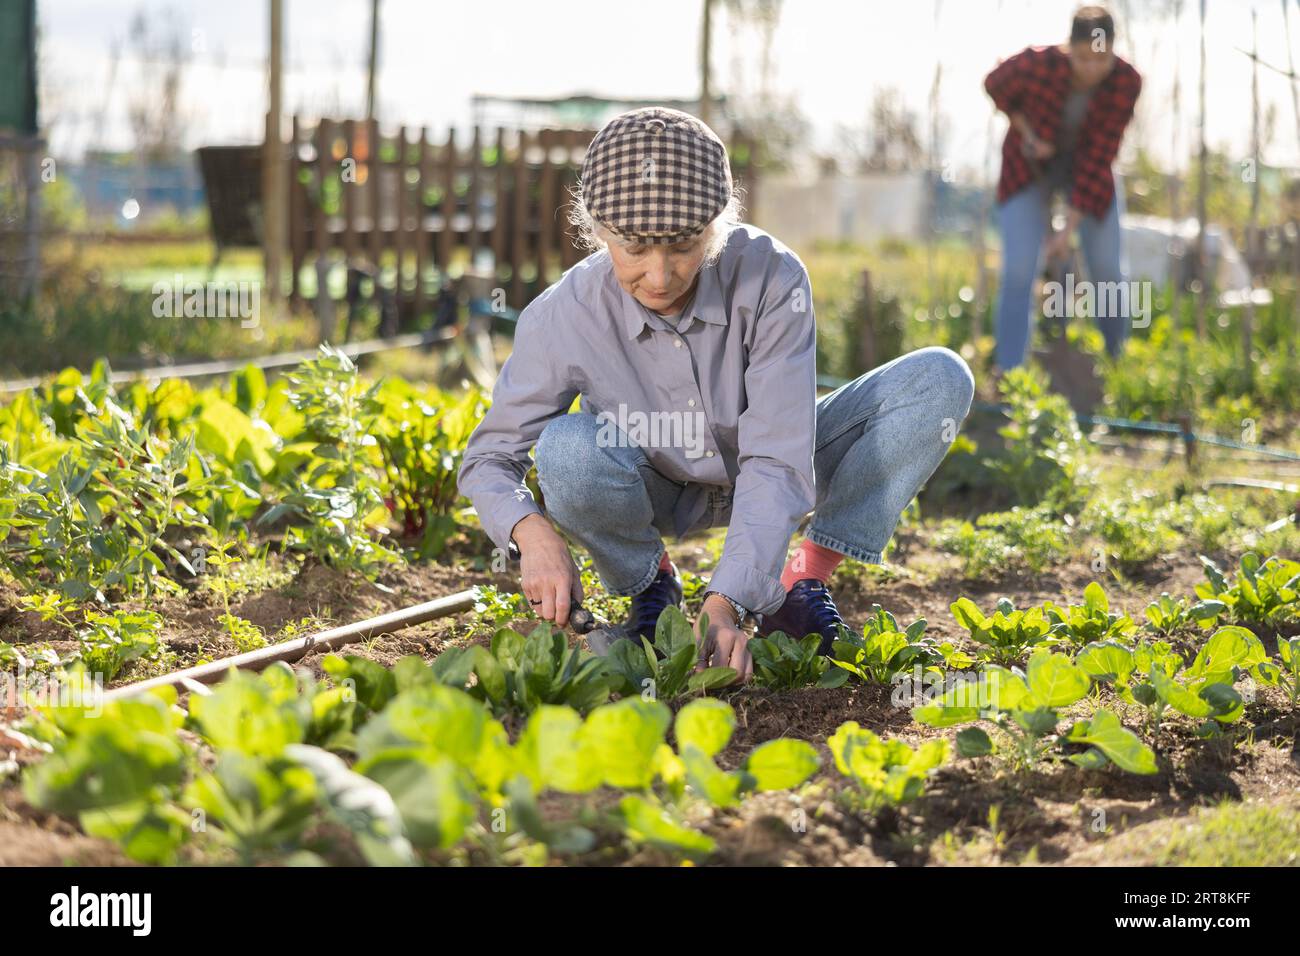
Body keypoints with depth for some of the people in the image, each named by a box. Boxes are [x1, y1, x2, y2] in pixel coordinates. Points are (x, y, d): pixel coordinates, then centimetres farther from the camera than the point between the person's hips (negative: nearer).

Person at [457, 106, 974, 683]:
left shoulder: (770, 278, -30)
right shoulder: (561, 320, -27)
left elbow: (777, 462, -33)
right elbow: (489, 458, -17)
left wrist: (725, 605, -45)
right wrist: (534, 534, -40)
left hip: (761, 483, 1)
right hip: (657, 494, 0)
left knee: (940, 380, -20)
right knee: (567, 448, -36)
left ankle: (804, 582, -7)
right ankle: (650, 585, -3)